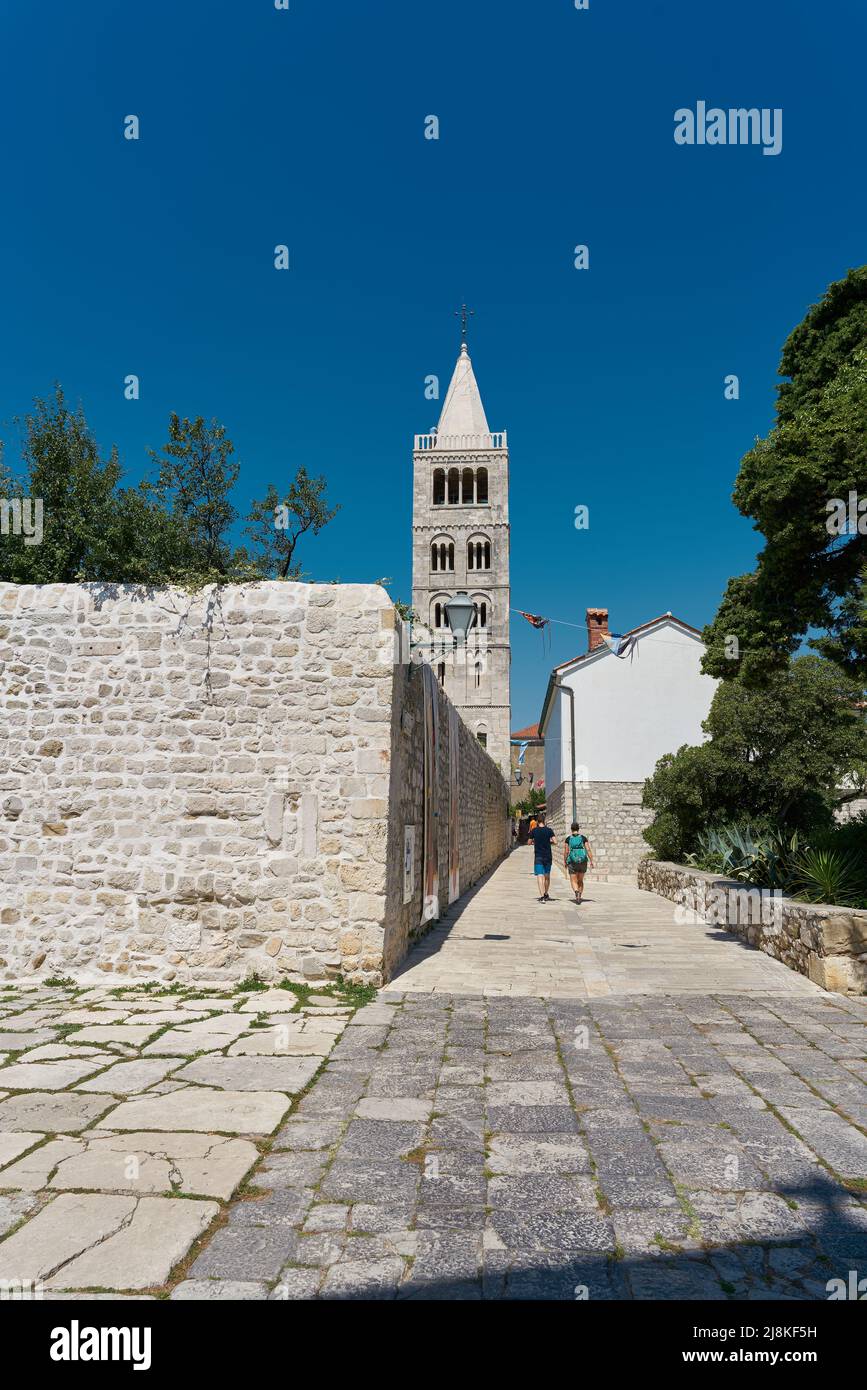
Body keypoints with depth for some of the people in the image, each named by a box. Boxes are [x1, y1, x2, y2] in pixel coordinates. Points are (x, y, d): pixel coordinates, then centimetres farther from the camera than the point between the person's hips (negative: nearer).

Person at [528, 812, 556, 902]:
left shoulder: (534, 831, -3)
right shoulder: (549, 830, -2)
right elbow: (555, 842, -9)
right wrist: (549, 842, 11)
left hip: (538, 857, -2)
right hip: (548, 856, 2)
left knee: (540, 876, -7)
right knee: (547, 876, 17)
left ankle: (542, 896, -20)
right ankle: (546, 895, 30)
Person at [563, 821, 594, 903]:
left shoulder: (568, 839, -2)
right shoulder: (583, 838, 0)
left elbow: (566, 851, -3)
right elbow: (588, 850, -5)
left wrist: (564, 862, 8)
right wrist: (591, 861, 1)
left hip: (572, 861, -2)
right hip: (583, 861, 2)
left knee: (573, 881, 2)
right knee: (580, 880, 18)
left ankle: (577, 893, -26)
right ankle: (579, 897, 13)